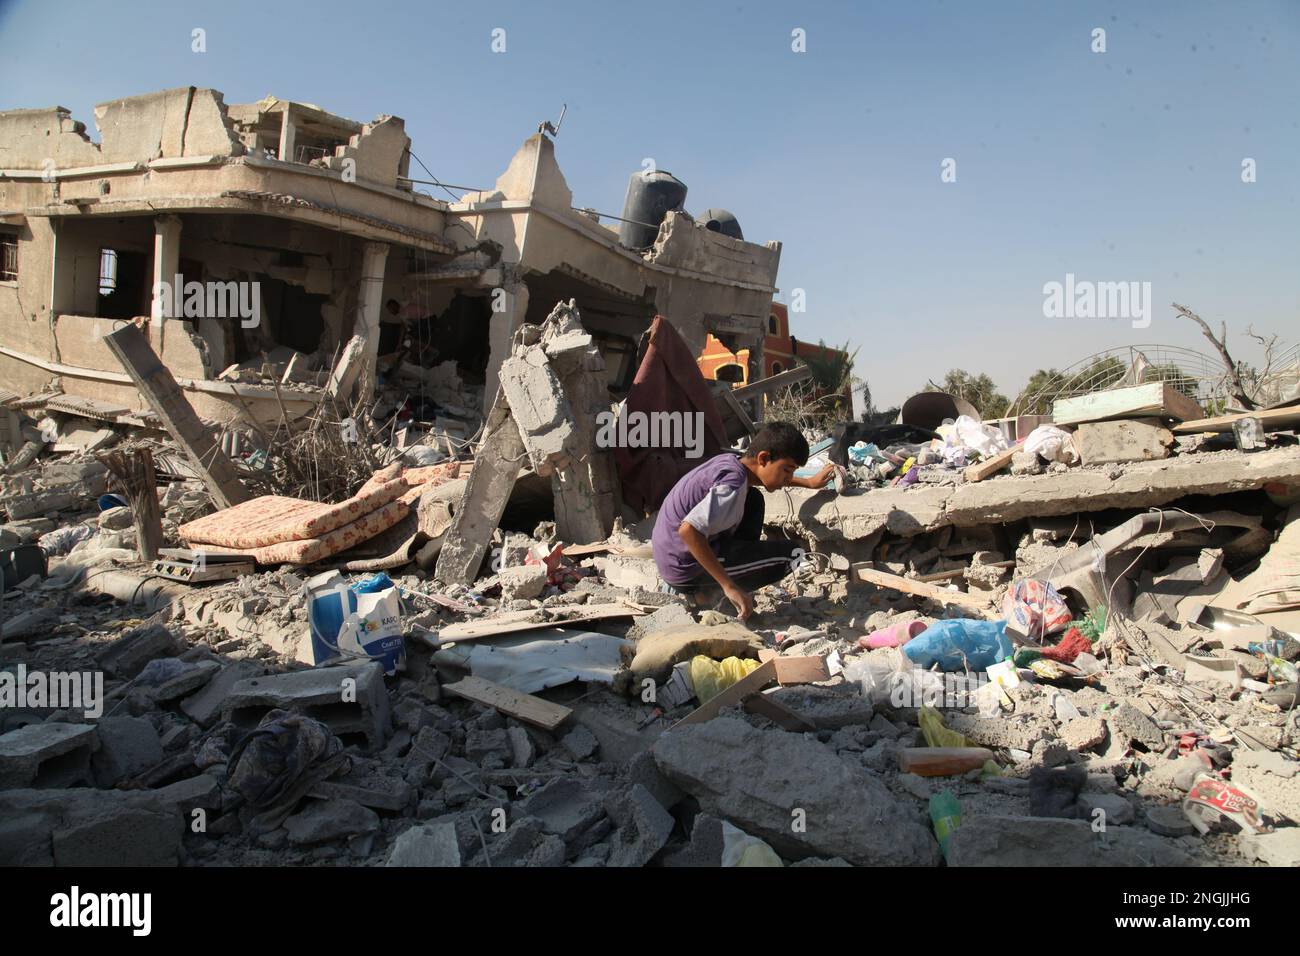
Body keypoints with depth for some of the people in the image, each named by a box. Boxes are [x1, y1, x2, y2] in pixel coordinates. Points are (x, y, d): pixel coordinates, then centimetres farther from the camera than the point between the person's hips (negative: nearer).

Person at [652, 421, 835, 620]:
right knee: (789, 556, -9)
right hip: (685, 570, -9)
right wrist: (729, 586, -33)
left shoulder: (733, 461, 2)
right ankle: (706, 589, -1)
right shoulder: (733, 484, -25)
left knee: (753, 499, 17)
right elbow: (688, 530, -37)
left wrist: (809, 482, 30)